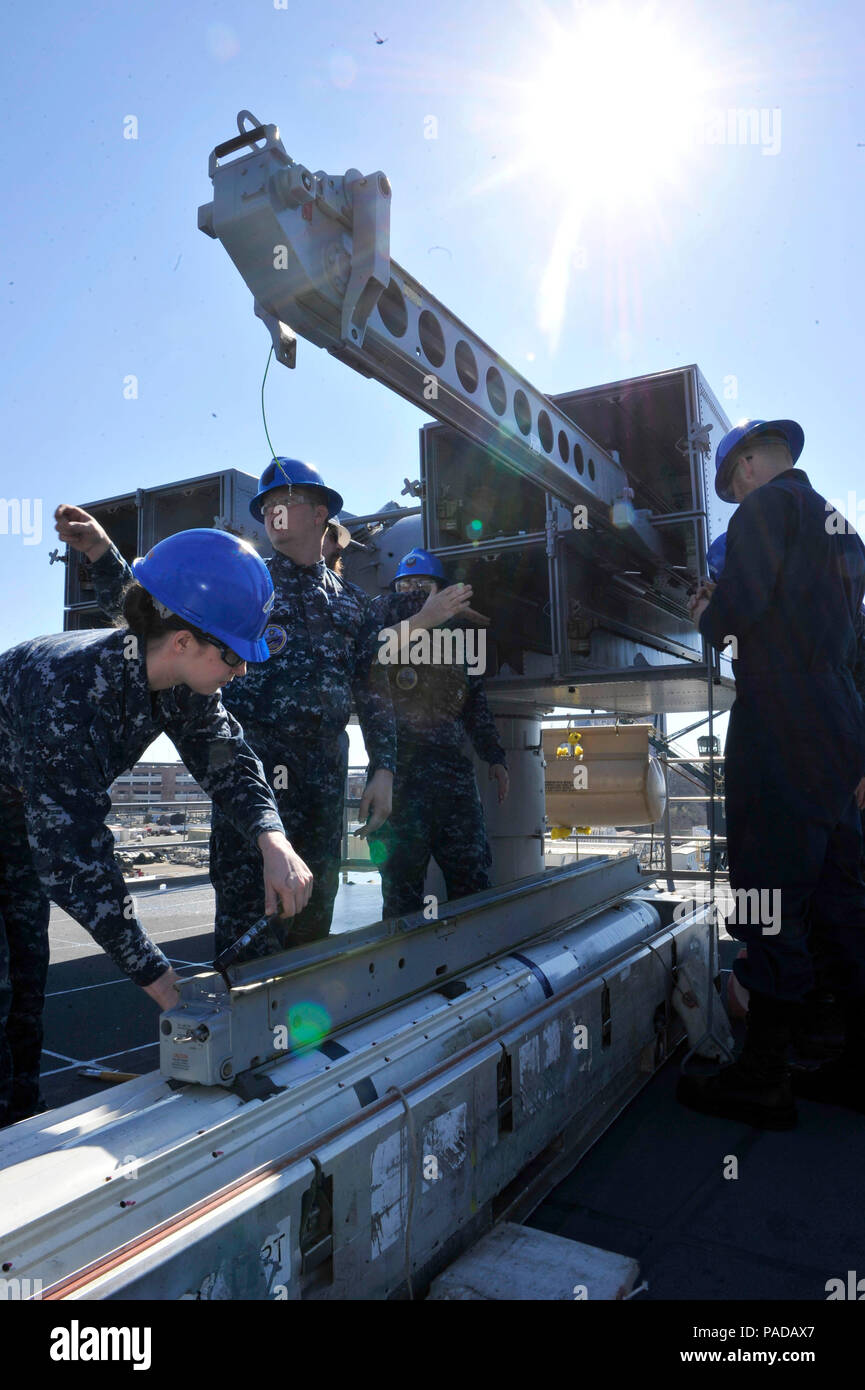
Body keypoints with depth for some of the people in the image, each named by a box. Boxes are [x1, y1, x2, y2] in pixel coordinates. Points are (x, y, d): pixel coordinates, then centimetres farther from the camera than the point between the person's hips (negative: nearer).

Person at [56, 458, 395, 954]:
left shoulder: (353, 601, 14)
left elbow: (375, 694, 13)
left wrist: (383, 770, 5)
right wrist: (101, 551, -13)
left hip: (325, 770, 3)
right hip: (251, 764, -3)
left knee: (313, 910, 12)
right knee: (245, 910, -4)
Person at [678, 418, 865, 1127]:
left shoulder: (767, 506, -4)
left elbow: (739, 604, -18)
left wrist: (708, 616, 5)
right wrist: (725, 611, 22)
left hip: (779, 732, -9)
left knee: (770, 902, -5)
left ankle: (763, 1080, 3)